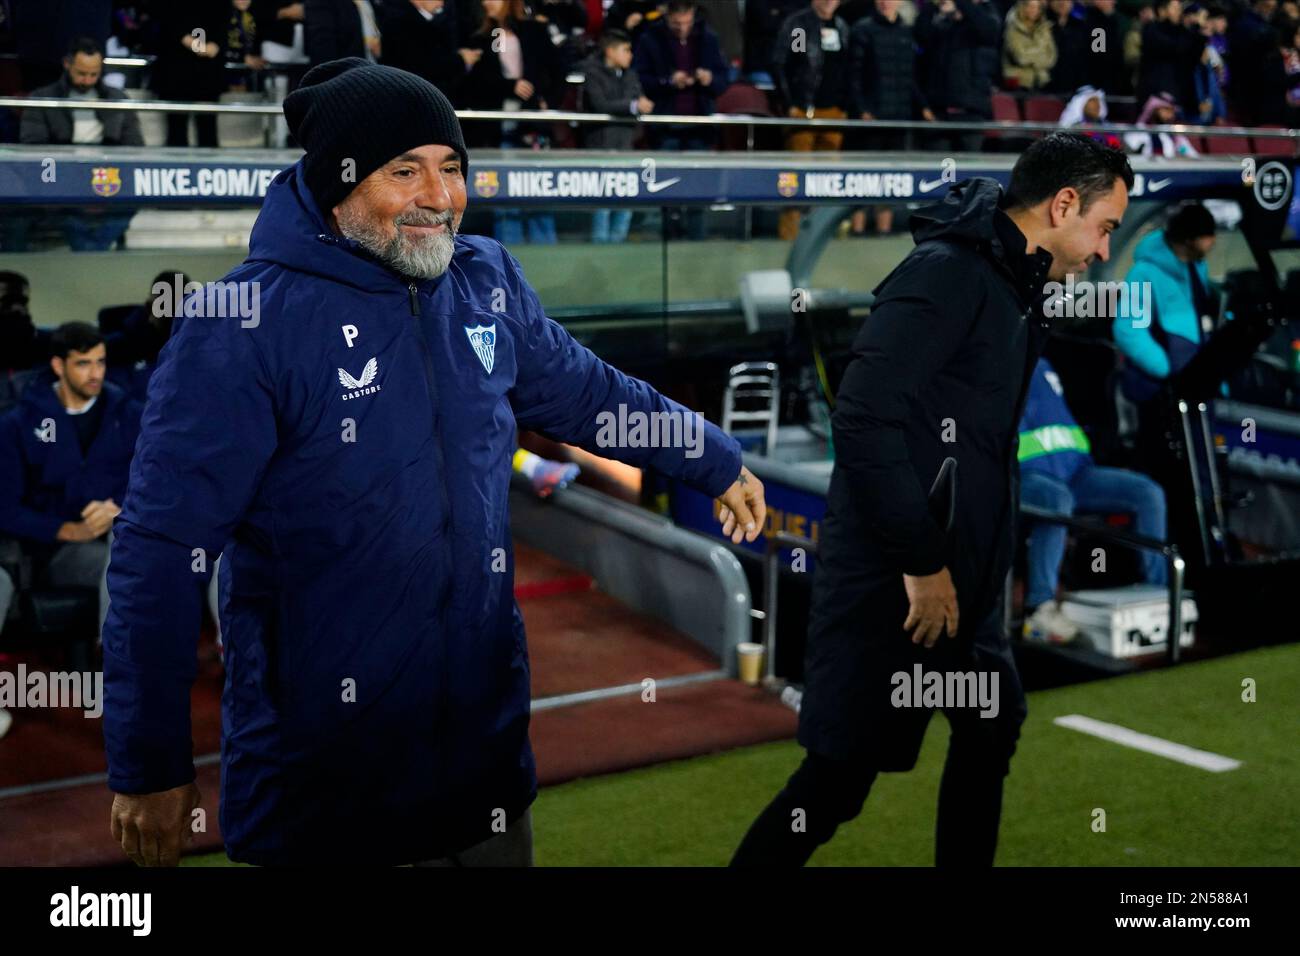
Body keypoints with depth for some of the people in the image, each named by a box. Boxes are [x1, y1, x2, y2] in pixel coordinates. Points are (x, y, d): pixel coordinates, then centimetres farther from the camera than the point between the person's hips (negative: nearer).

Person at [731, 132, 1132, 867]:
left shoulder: (1016, 289, 12)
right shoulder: (947, 272, -16)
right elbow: (863, 418, -24)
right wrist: (921, 561, -20)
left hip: (963, 579, 10)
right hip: (891, 582, -10)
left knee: (993, 730, 20)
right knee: (840, 777, -5)